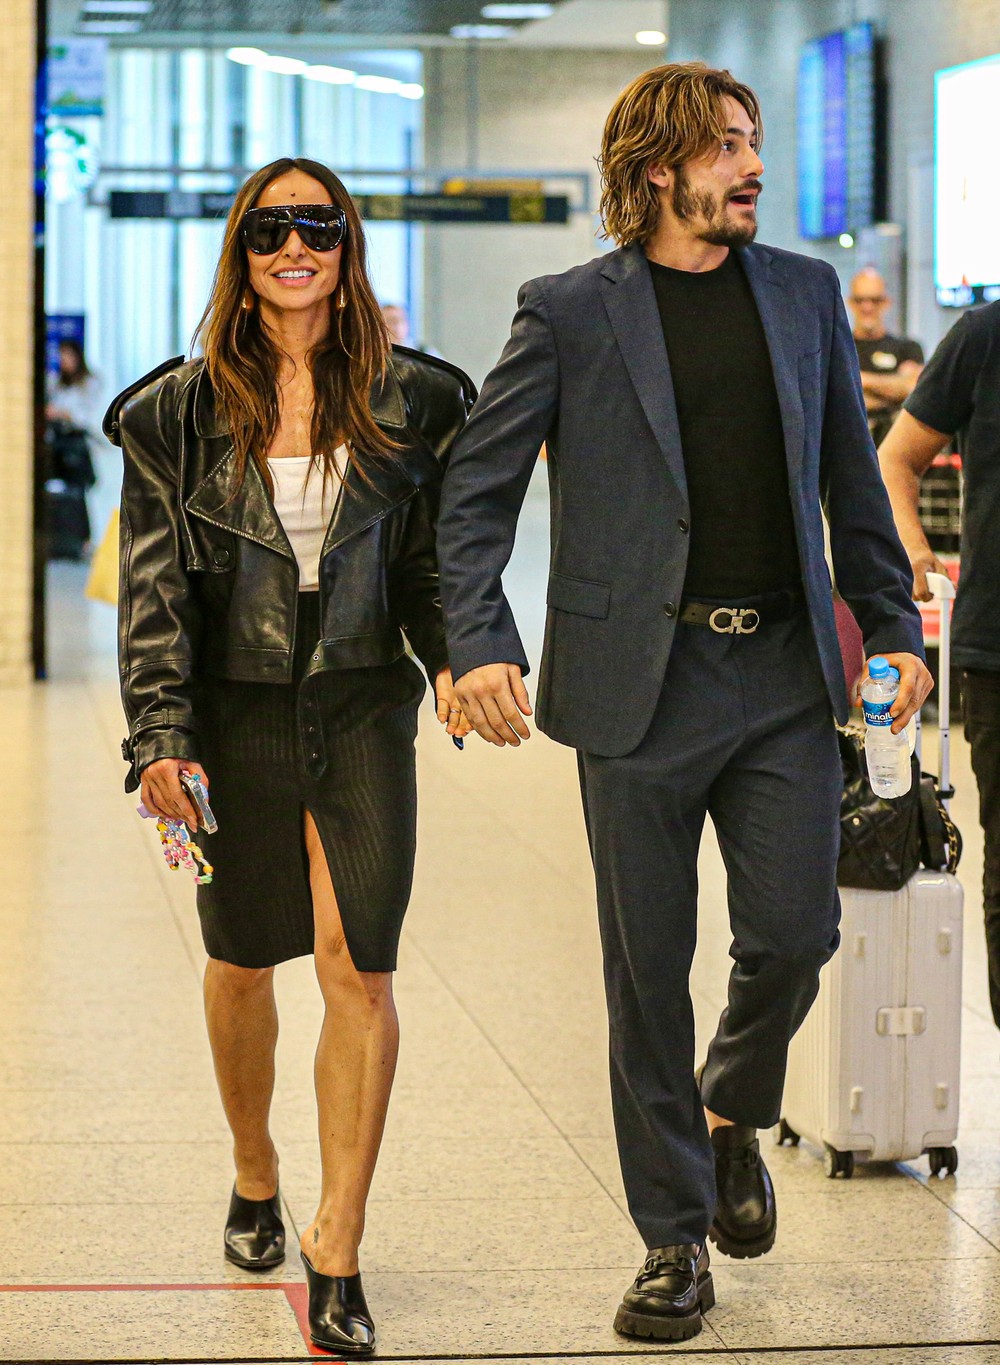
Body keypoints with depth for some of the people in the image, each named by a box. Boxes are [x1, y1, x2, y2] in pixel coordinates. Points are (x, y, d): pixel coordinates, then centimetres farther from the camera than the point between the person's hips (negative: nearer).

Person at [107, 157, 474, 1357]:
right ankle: (253, 1176, 39)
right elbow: (153, 586, -2)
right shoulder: (184, 411, 1)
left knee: (359, 971, -9)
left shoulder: (408, 402, 4)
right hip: (236, 713, 0)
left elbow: (434, 556, 11)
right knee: (241, 960, 14)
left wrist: (456, 657, -5)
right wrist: (160, 735, -10)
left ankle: (337, 1250, -5)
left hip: (362, 712, 0)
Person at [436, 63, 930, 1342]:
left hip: (784, 673, 3)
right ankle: (674, 1236, 17)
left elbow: (851, 478, 17)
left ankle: (729, 1114, 29)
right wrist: (478, 642, -12)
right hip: (639, 683, -3)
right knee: (649, 969, 3)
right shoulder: (570, 314, -1)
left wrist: (892, 625, 12)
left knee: (793, 934, -4)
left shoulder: (805, 294, 10)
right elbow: (474, 490, 0)